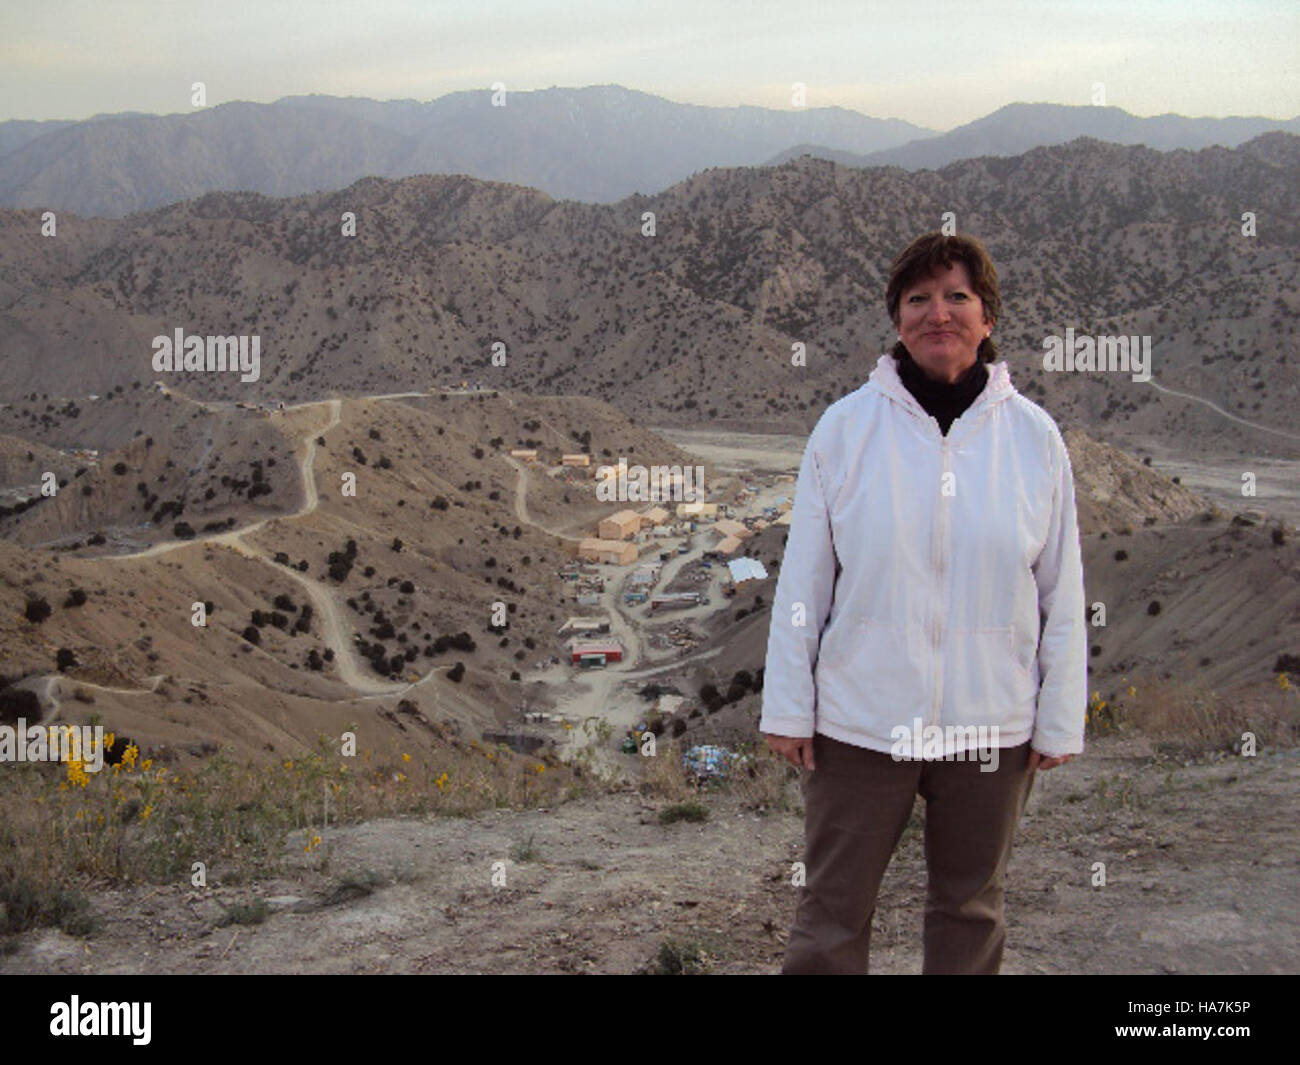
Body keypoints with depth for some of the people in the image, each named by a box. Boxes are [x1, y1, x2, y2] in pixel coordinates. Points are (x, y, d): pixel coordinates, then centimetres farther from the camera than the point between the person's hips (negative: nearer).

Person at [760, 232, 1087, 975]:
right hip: (860, 722, -1)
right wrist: (788, 709, -3)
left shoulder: (1034, 435, -2)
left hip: (992, 729, 1)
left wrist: (1059, 719, 1)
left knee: (972, 910, 18)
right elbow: (803, 581, -3)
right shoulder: (846, 426, -5)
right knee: (833, 912, 9)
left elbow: (1062, 592, 1)